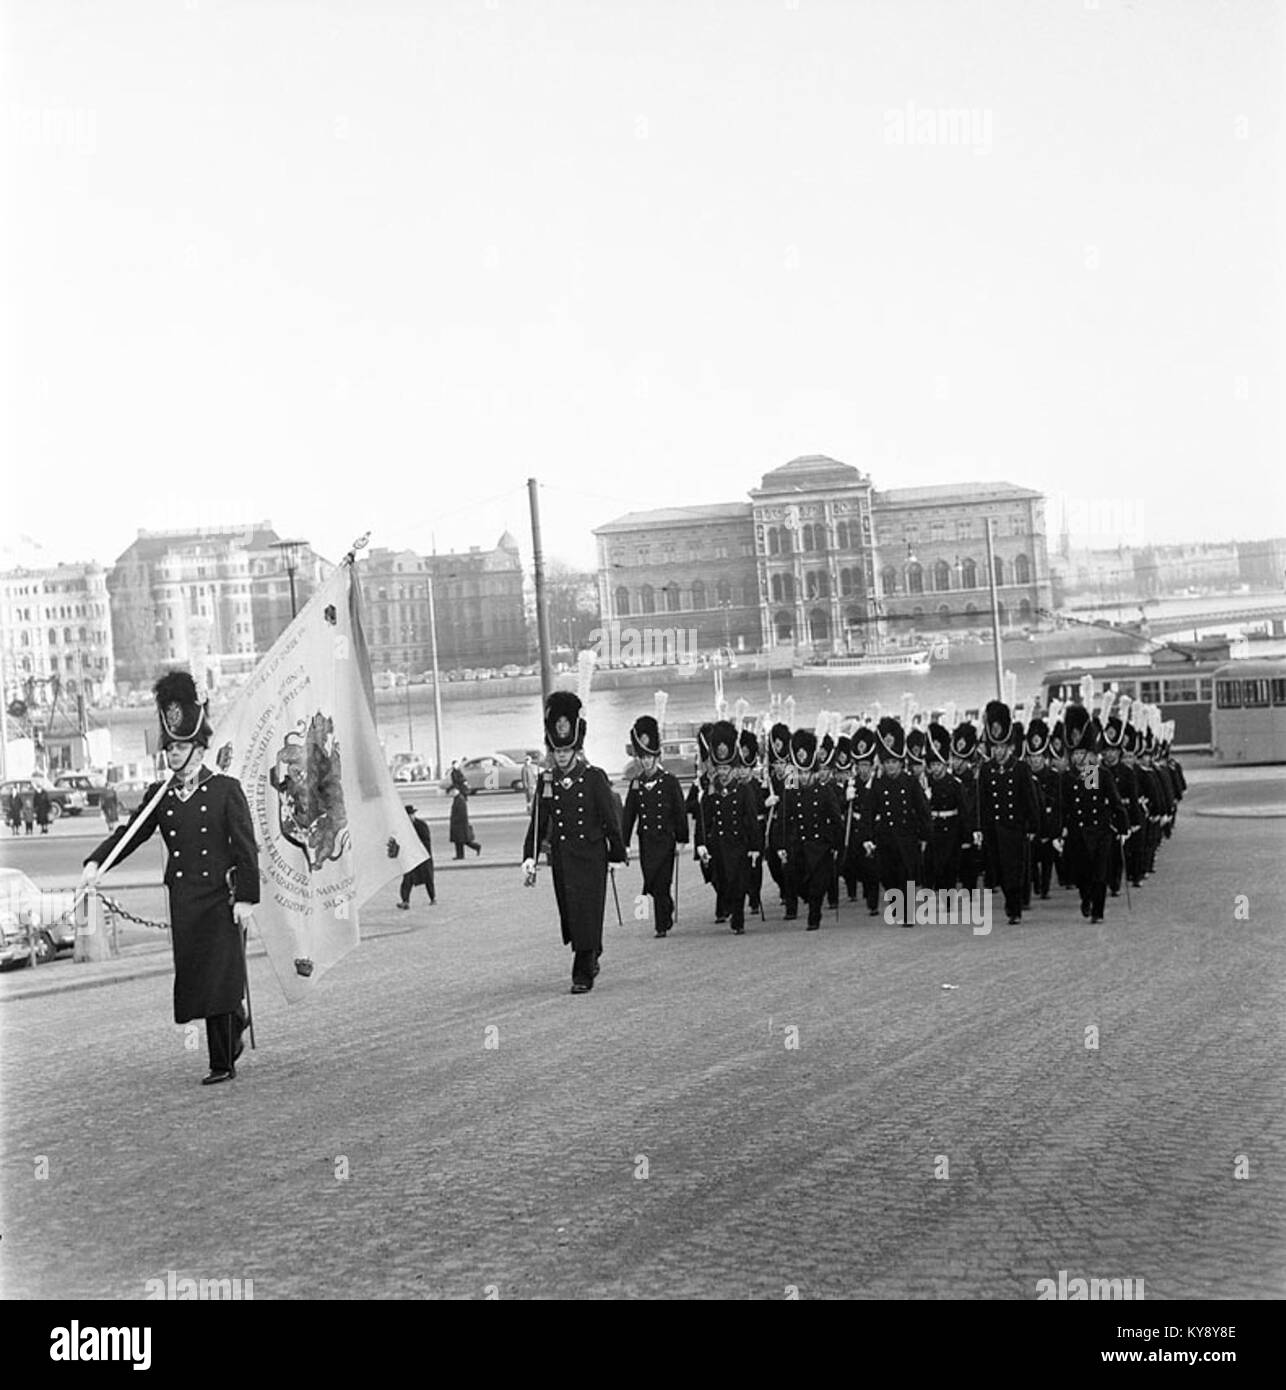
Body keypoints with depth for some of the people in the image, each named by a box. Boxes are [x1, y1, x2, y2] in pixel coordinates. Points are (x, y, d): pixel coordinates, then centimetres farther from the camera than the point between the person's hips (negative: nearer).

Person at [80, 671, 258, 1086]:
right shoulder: (160, 795, 10)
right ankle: (236, 1020, 32)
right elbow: (130, 831, 5)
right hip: (183, 902, 4)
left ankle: (223, 1064, 0)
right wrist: (96, 862, -11)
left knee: (219, 977, -7)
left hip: (221, 897, -4)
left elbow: (245, 847, -5)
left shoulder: (226, 789, -3)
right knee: (193, 977, 5)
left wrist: (246, 897, -10)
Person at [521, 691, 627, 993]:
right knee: (569, 915, 9)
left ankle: (583, 974, -3)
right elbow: (537, 823, 1)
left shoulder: (595, 777, -5)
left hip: (591, 857, -3)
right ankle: (590, 960, 32)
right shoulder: (546, 781, 3)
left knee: (588, 914, -7)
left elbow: (610, 818, 0)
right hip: (561, 859, 3)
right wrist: (529, 858, -6)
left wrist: (619, 853, 3)